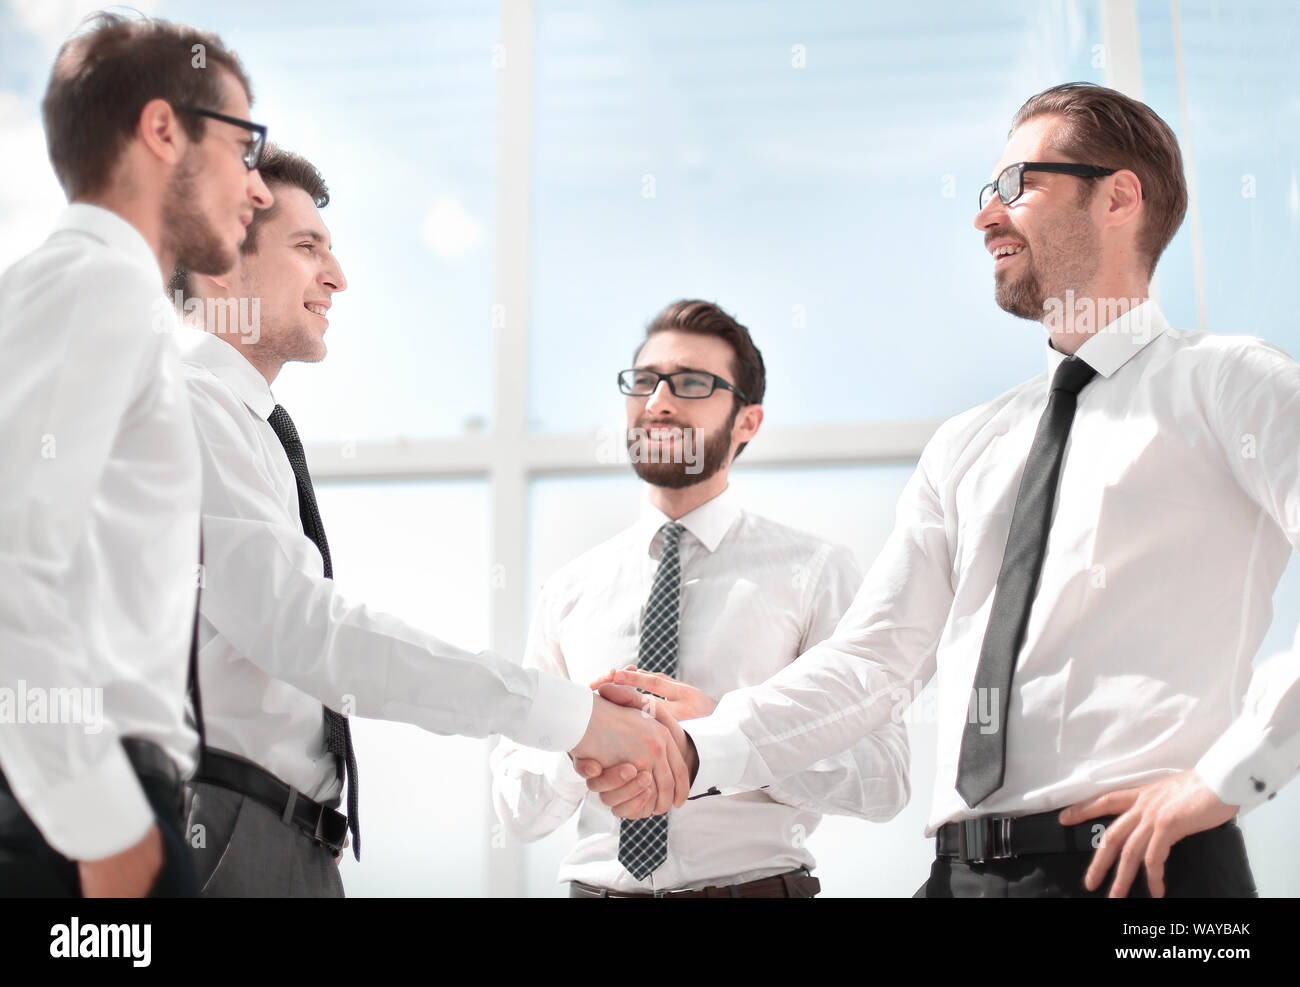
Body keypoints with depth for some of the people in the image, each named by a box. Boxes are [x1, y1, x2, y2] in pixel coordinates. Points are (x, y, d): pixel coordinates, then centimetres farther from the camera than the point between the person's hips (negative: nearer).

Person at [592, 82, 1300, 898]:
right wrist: (697, 753, -2)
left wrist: (1226, 777, -18)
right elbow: (873, 656, 10)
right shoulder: (966, 449, 18)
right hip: (963, 867, 5)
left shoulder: (1225, 383, 0)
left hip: (1138, 865, -5)